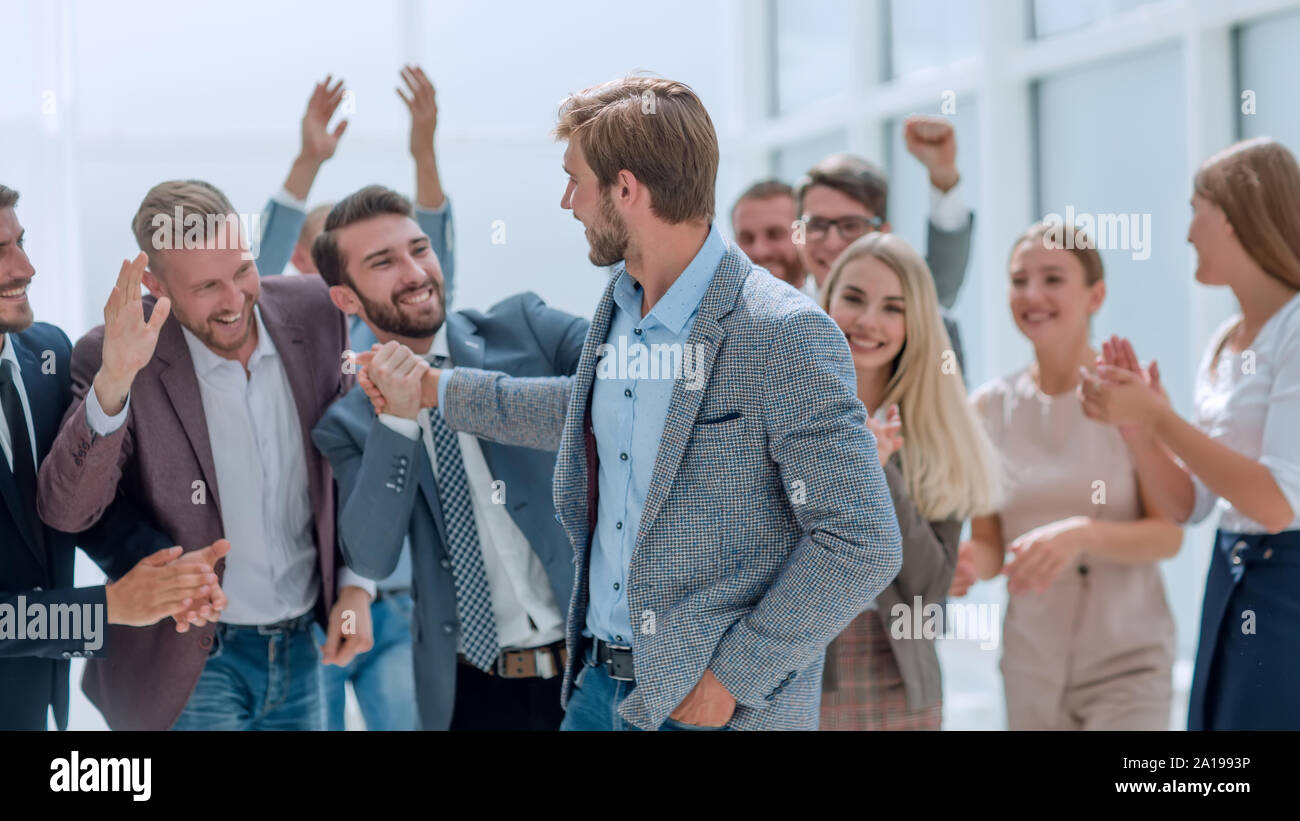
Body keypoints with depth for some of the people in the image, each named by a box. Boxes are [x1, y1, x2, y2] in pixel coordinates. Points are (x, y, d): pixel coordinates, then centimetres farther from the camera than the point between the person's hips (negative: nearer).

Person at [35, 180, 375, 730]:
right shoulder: (111, 359, -15)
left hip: (300, 649, 4)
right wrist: (113, 381, -37)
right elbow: (65, 511, -25)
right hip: (189, 667, -4)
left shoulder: (313, 313, -4)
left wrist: (356, 583, 3)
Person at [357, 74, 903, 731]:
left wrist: (735, 677, -17)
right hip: (598, 684, 8)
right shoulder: (619, 301, 6)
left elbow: (862, 543, -20)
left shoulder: (786, 337, -19)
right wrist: (438, 388, 31)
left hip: (709, 708, -7)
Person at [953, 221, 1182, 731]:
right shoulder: (990, 407, 4)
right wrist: (970, 563, -14)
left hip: (1127, 660, -3)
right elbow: (988, 542, 8)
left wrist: (1084, 534, -27)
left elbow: (1168, 534, -10)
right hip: (1030, 663, 4)